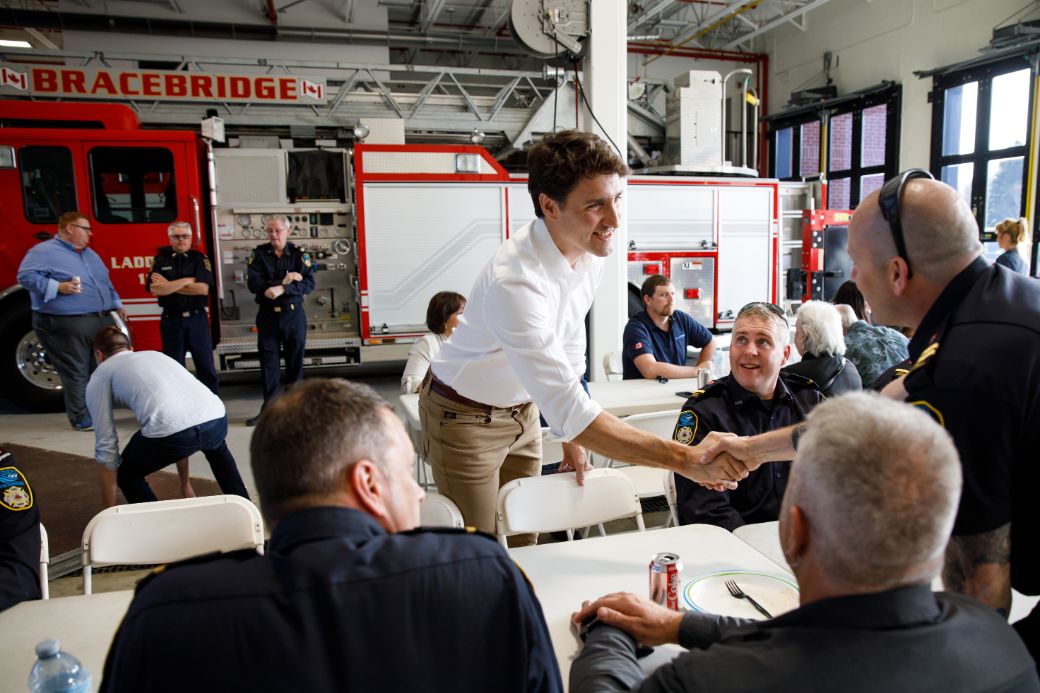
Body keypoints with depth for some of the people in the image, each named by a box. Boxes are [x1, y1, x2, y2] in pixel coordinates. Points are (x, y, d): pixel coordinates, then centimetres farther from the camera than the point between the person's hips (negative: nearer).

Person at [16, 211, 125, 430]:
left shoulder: (89, 254, 21)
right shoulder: (44, 251, -5)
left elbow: (106, 283, 27)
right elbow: (26, 276, -14)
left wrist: (117, 305, 22)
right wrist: (58, 287, -22)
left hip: (102, 322, 8)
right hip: (68, 325, -8)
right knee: (76, 372, -3)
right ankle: (82, 419, 3)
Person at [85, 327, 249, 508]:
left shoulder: (99, 375, 24)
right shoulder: (155, 355, 39)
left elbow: (106, 447, 20)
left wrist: (109, 509, 30)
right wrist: (185, 484, 54)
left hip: (170, 430, -5)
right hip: (216, 418, 5)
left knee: (126, 475, 28)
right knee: (217, 449, 43)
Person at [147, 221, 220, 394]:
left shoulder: (200, 258, 2)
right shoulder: (161, 259, 5)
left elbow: (203, 289, -12)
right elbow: (155, 289, -10)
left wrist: (169, 285, -8)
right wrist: (187, 280, -9)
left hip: (197, 319, -1)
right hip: (171, 320, 1)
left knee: (206, 366, 2)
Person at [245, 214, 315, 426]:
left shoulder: (299, 253, -1)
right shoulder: (259, 254, 1)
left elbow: (309, 284, -13)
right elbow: (253, 283, -11)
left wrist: (282, 289, -25)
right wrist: (284, 280, -17)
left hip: (294, 315, -1)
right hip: (267, 316, 1)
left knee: (295, 361, 7)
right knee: (269, 363, 3)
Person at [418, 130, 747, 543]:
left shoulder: (591, 251, -11)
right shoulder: (513, 282, -37)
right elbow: (568, 411, -40)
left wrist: (572, 436, 8)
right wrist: (683, 459, -41)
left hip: (523, 411, 6)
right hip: (464, 416, -6)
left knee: (522, 540, 13)